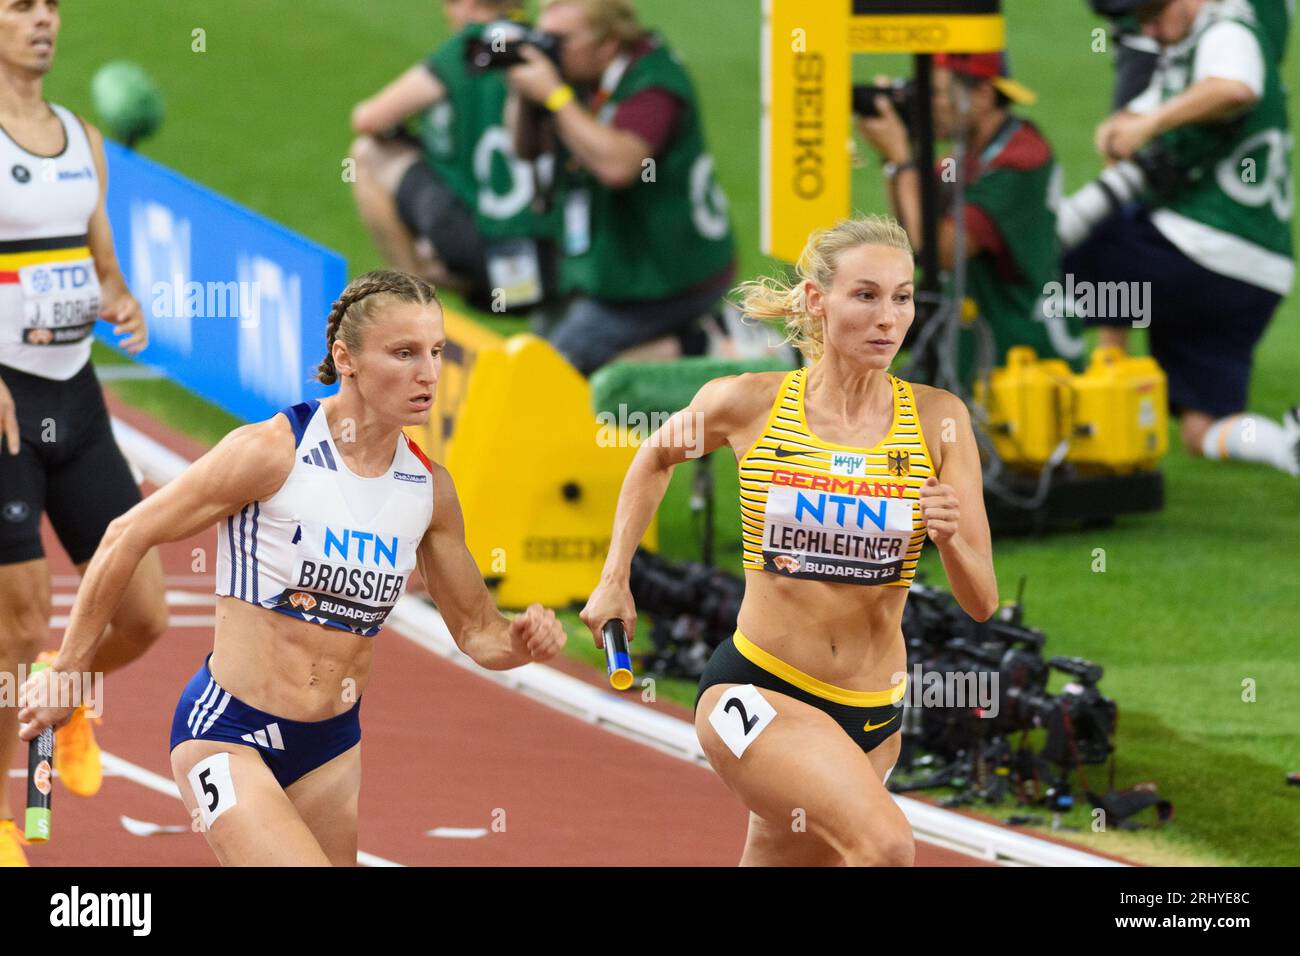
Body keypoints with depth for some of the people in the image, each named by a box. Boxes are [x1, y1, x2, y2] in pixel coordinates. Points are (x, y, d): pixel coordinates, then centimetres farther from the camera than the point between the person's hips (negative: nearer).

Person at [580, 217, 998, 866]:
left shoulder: (937, 419, -3)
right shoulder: (748, 404, -6)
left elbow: (980, 603, -3)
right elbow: (656, 457, 18)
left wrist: (950, 539, -23)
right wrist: (614, 579, 13)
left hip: (872, 715, 4)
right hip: (755, 689, -4)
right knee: (885, 843, -29)